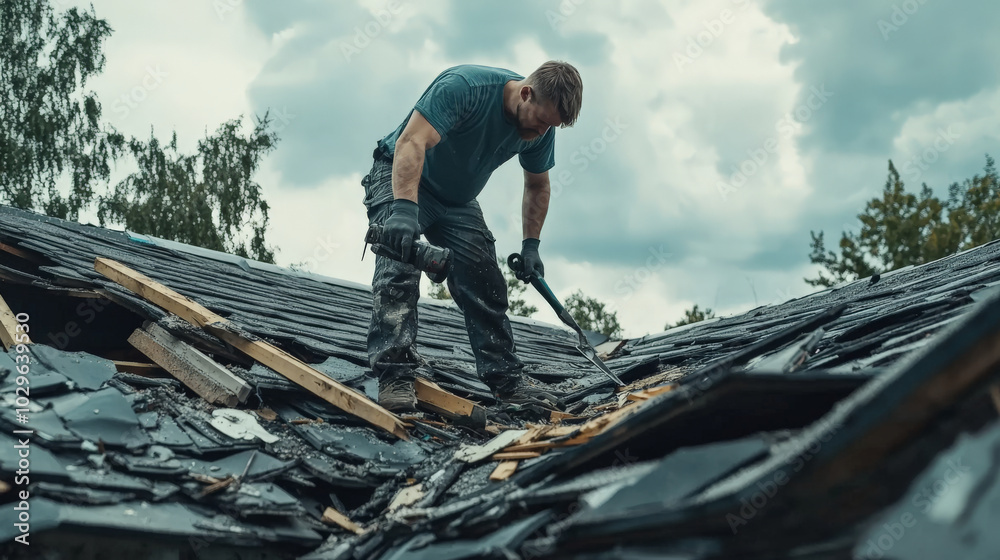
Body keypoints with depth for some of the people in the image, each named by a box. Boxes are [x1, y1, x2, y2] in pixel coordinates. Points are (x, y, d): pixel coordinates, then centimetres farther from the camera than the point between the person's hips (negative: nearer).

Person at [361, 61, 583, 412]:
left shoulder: (542, 128, -11)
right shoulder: (464, 85, -32)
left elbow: (536, 187, 7)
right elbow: (412, 142, -43)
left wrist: (530, 244, -1)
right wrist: (404, 208, -55)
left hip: (458, 201, 6)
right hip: (400, 178, -6)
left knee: (486, 287, 0)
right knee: (399, 269, -25)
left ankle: (507, 380, 8)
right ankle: (395, 375, -27)